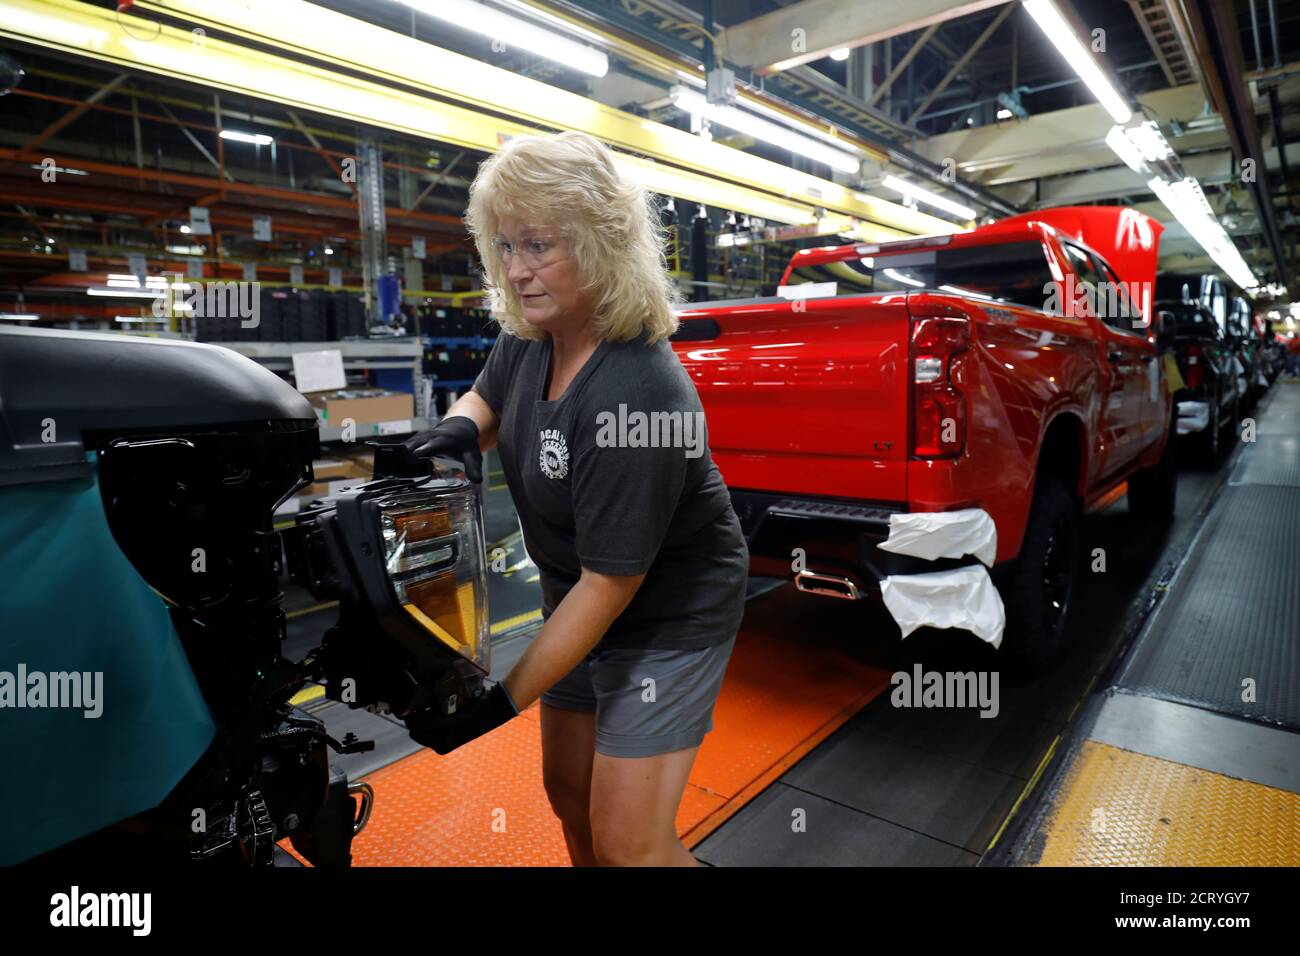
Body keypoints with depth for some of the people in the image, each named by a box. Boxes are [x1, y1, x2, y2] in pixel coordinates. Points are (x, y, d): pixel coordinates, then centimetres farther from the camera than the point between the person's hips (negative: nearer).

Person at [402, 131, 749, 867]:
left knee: (627, 841, -1)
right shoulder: (529, 337, -9)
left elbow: (612, 581, -27)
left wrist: (505, 701, -20)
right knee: (569, 792, 20)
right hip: (578, 594, 8)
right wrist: (461, 428, -12)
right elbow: (488, 399, 13)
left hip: (669, 613, -7)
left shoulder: (637, 397, -32)